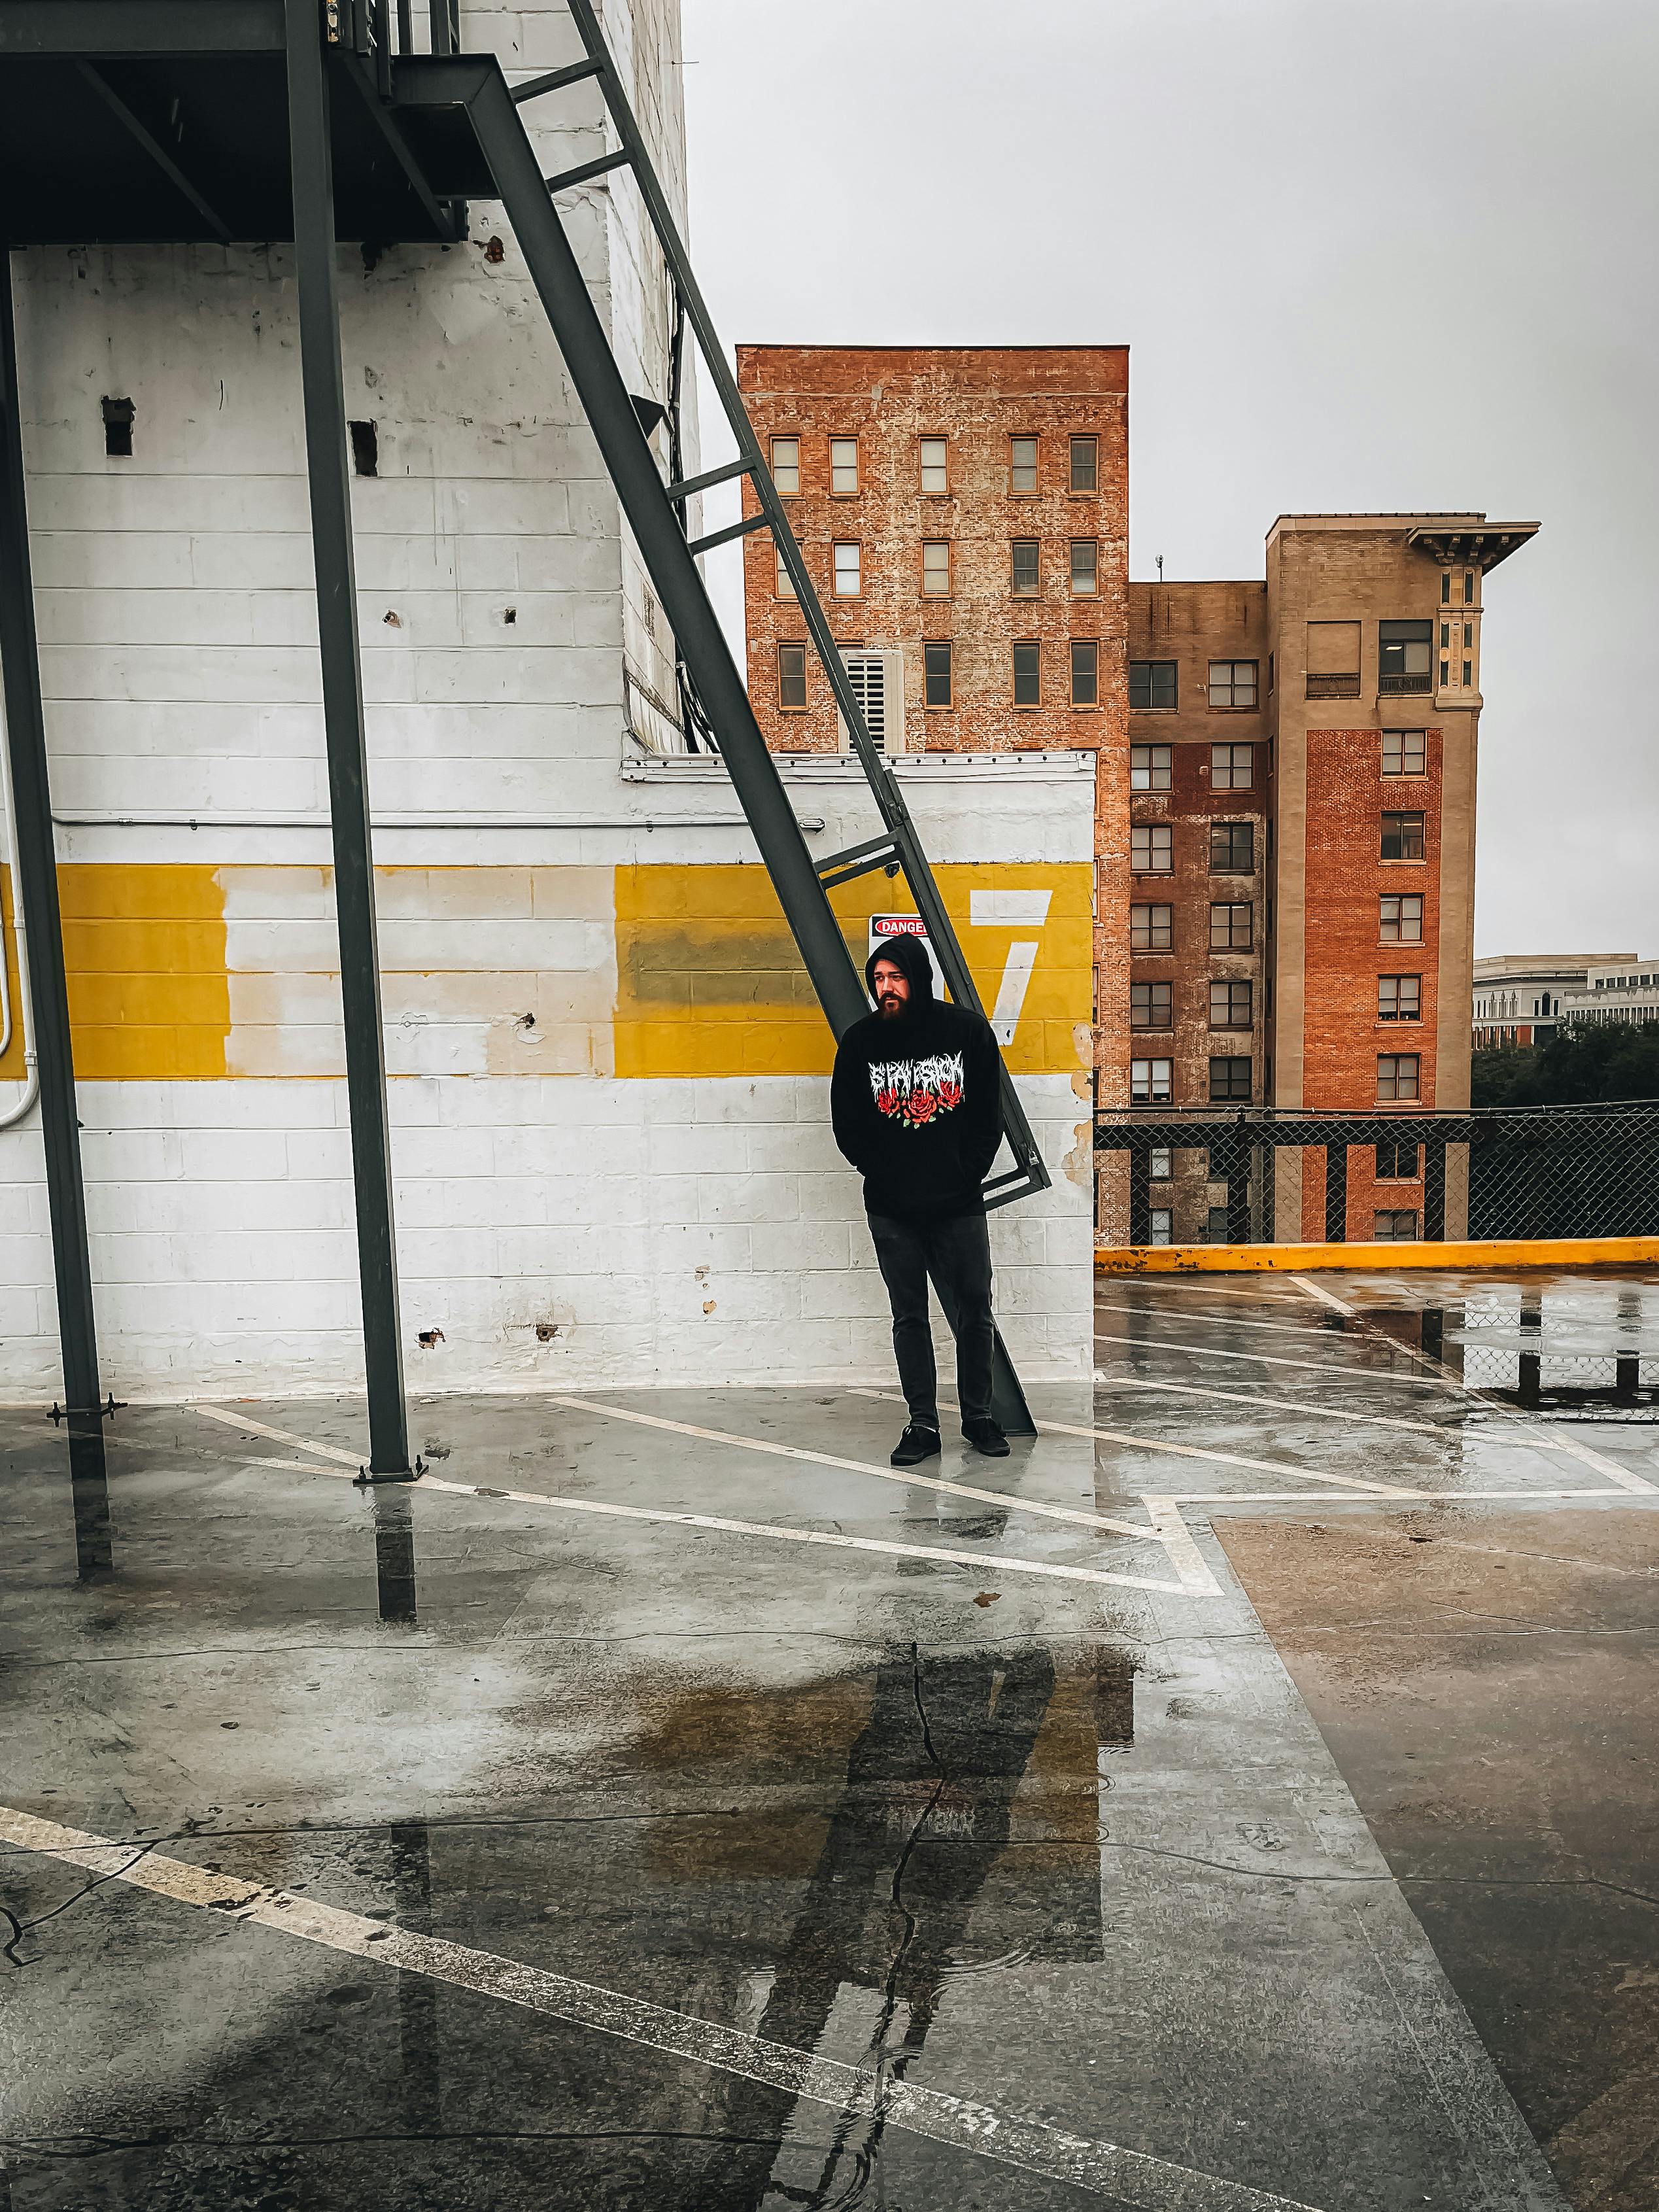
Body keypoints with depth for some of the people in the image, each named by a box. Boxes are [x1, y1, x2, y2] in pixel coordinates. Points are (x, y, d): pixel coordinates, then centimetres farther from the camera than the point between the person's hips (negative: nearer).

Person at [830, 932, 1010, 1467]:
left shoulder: (969, 1032, -3)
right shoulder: (860, 1041, -2)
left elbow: (988, 1120, 2)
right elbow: (847, 1128, 3)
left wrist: (963, 1178, -5)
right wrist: (890, 1179, -4)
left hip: (960, 1206, 0)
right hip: (892, 1212, 0)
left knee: (975, 1312, 7)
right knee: (909, 1317, 7)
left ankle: (978, 1417, 24)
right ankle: (922, 1425, 17)